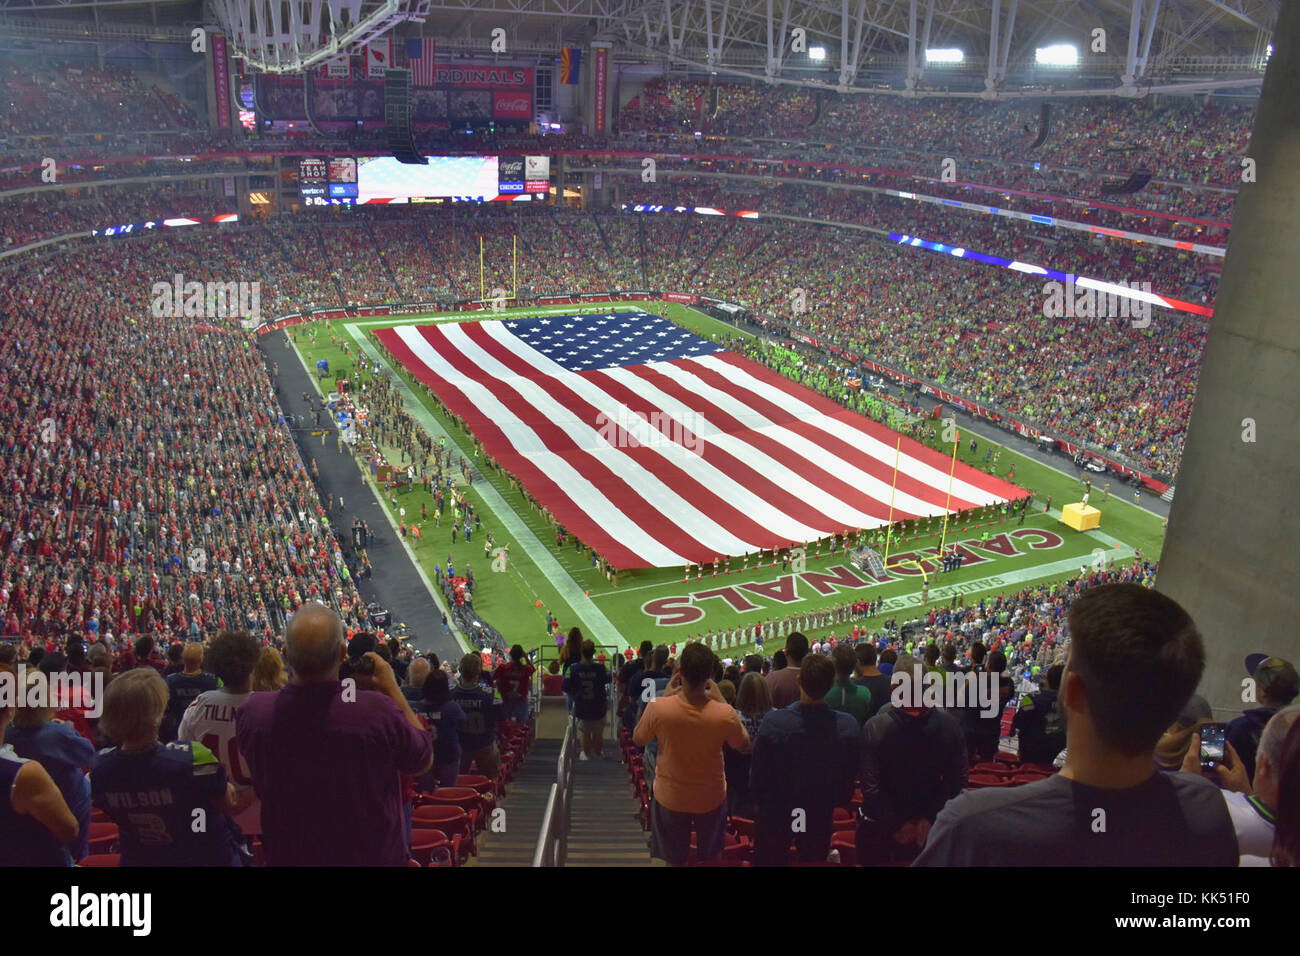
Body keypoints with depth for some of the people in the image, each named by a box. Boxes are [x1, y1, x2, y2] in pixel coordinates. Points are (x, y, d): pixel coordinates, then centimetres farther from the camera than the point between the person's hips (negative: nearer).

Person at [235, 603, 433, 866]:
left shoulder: (253, 712, -22)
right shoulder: (379, 711, -31)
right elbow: (424, 760, -10)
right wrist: (393, 689, -4)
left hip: (290, 856, 2)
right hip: (375, 856, -2)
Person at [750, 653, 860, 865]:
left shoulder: (773, 722, -29)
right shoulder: (848, 726, -24)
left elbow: (758, 775, -16)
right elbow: (850, 776, -8)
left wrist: (760, 800, 4)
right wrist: (839, 801, 11)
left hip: (775, 814, -1)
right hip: (820, 815, 2)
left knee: (769, 862, 19)